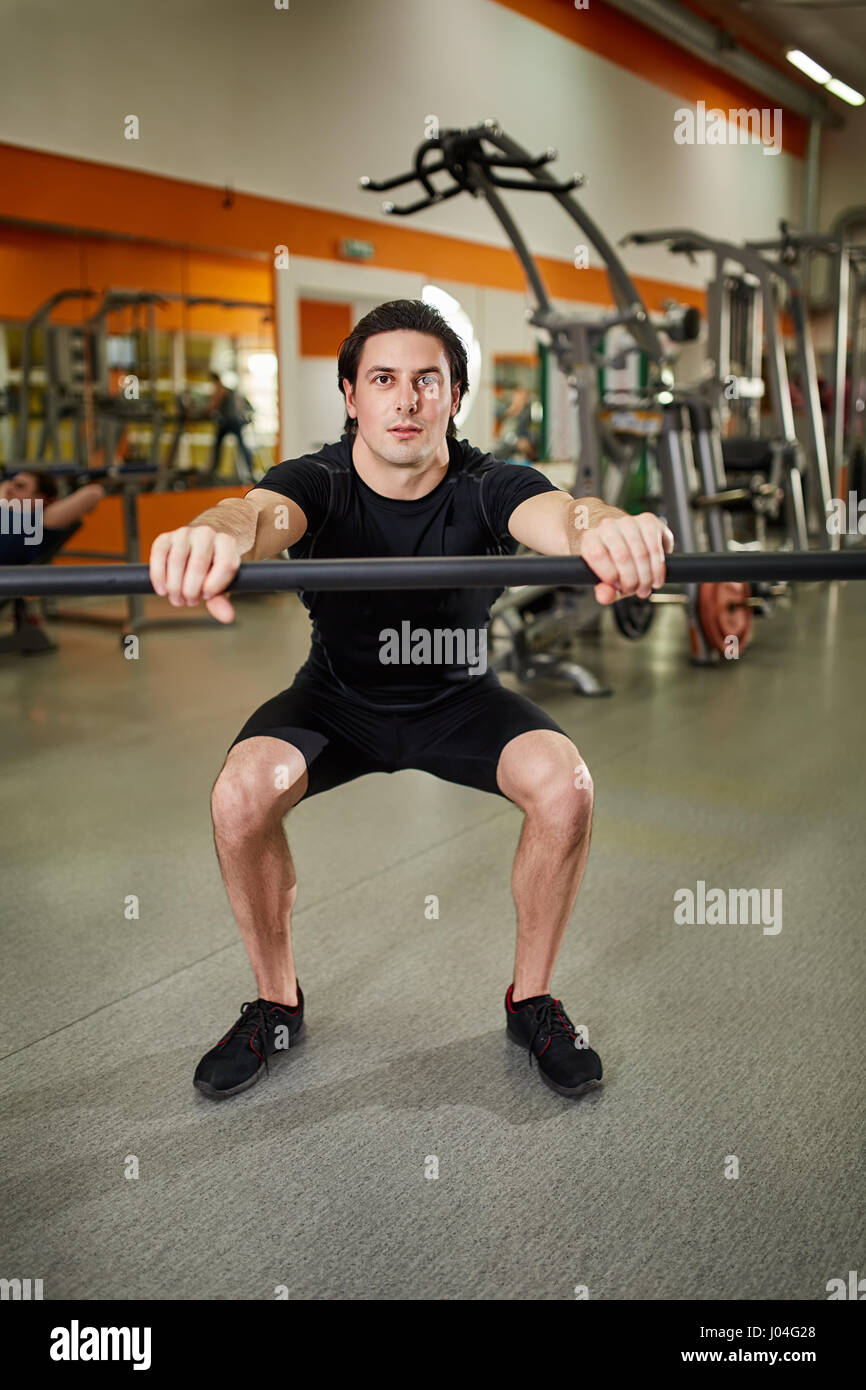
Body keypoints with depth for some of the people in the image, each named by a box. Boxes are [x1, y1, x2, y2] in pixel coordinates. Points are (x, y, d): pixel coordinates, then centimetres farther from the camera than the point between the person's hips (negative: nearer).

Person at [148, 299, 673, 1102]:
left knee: (565, 785, -27)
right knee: (240, 794, -27)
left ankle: (532, 1000, -1)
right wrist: (217, 537, -70)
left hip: (458, 699, 0)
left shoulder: (486, 487, -19)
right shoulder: (318, 484, -19)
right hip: (337, 697, 0)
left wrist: (604, 529, -69)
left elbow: (551, 511, -42)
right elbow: (263, 510, -43)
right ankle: (277, 1004, -1)